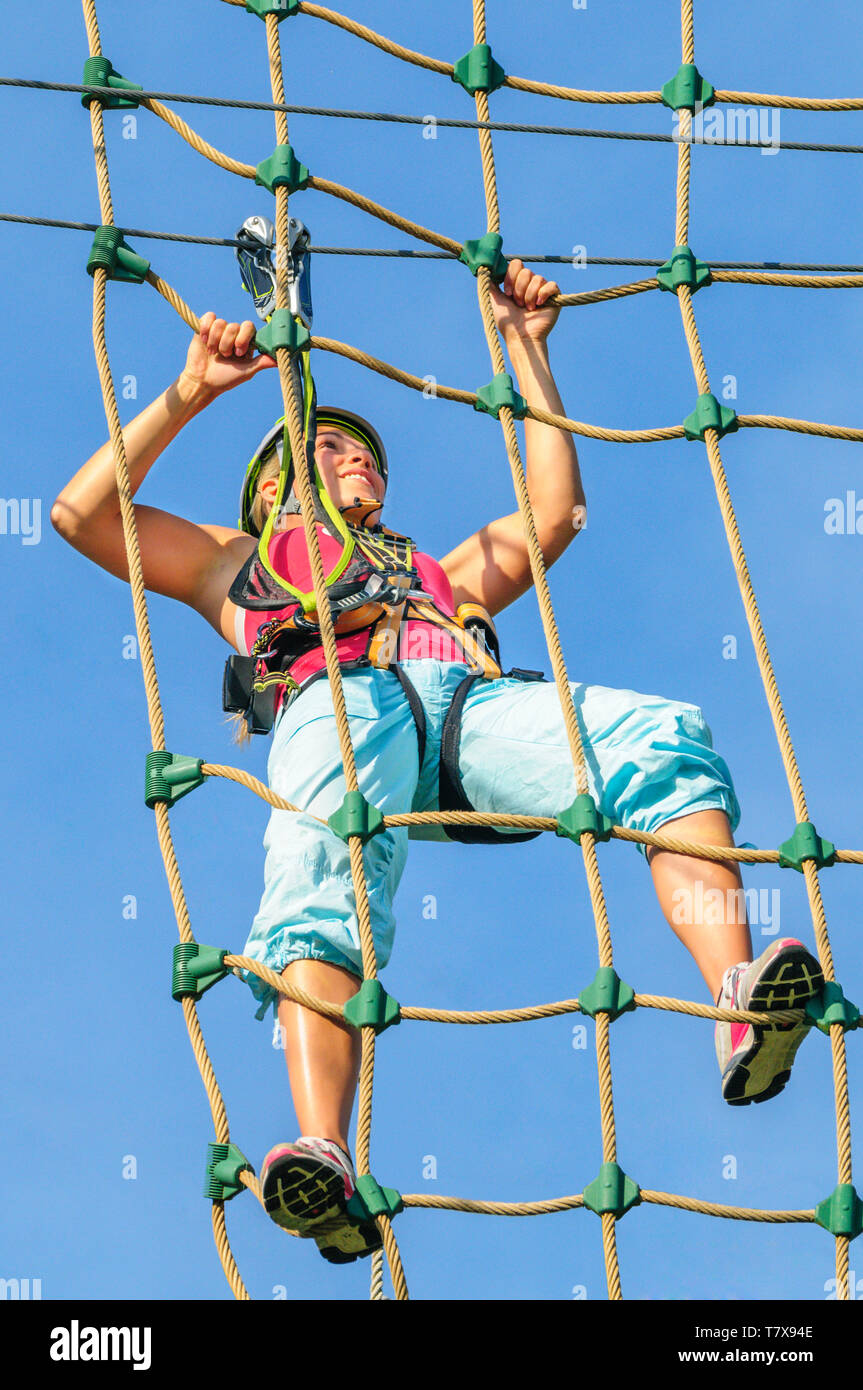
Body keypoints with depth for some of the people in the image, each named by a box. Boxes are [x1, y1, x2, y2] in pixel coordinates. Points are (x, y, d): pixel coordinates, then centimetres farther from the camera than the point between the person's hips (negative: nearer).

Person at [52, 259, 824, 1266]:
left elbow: (555, 511, 45)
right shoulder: (240, 560, 42)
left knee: (666, 736, -29)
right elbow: (81, 512, 34)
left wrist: (525, 348, 49)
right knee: (321, 886, -38)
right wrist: (191, 393, 31)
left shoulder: (442, 572, 49)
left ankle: (741, 1005, -48)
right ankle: (325, 1161, -59)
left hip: (473, 700, 3)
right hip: (338, 697, -3)